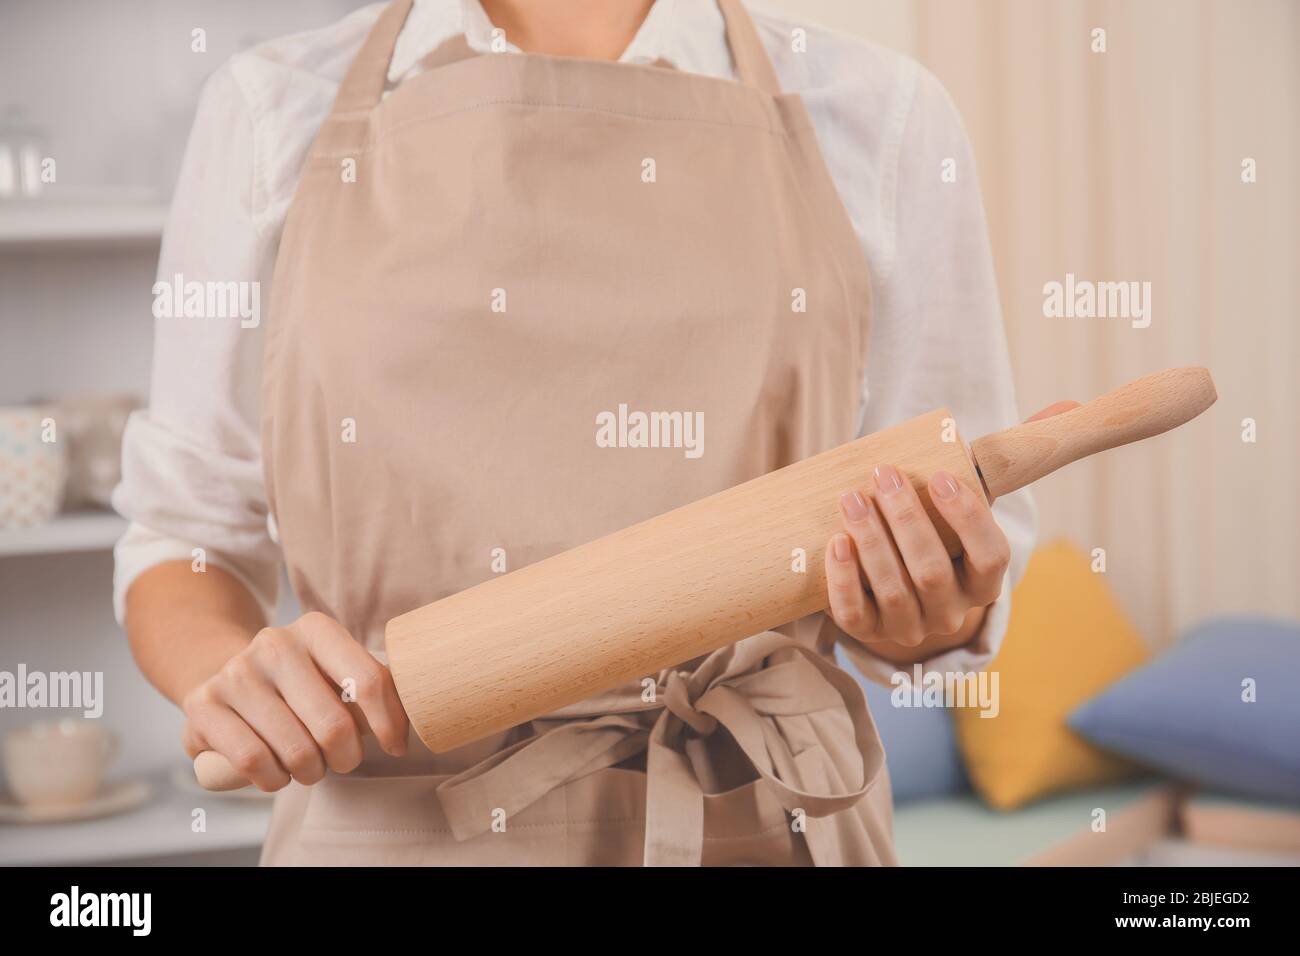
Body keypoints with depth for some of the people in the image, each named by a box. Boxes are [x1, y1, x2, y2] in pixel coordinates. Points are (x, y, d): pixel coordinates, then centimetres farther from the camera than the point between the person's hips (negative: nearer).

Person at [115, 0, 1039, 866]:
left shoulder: (883, 116, -3)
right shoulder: (277, 110, -2)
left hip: (758, 823, 1)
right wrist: (225, 669, -18)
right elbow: (188, 532, 2)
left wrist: (939, 612, -19)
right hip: (392, 826, 0)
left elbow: (968, 571, 3)